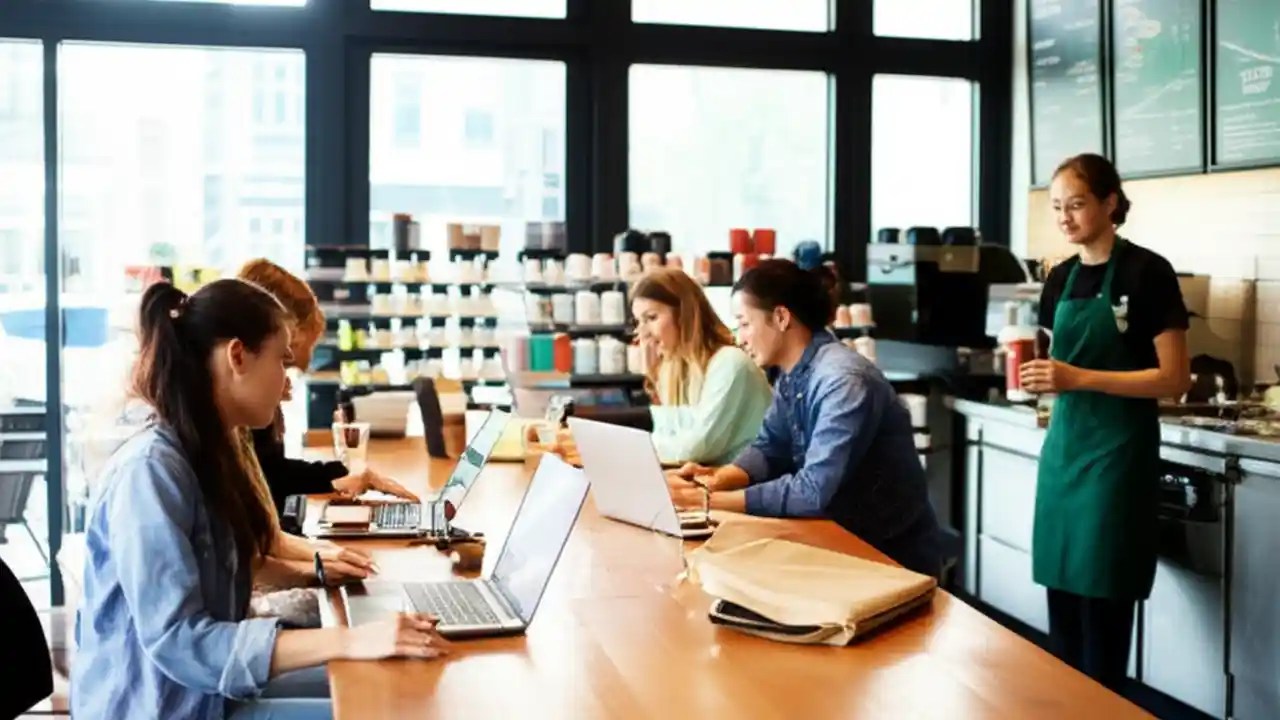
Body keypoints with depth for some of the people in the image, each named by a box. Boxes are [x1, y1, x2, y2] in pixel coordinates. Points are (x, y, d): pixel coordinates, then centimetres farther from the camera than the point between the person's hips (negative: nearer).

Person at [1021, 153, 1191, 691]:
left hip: (1117, 449, -6)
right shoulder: (1060, 279, 10)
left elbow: (1175, 379, -13)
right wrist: (1041, 376, -4)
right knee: (1061, 587, 9)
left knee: (1103, 596, -2)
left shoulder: (1147, 272, -9)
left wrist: (1079, 378, -23)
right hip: (1063, 443, 6)